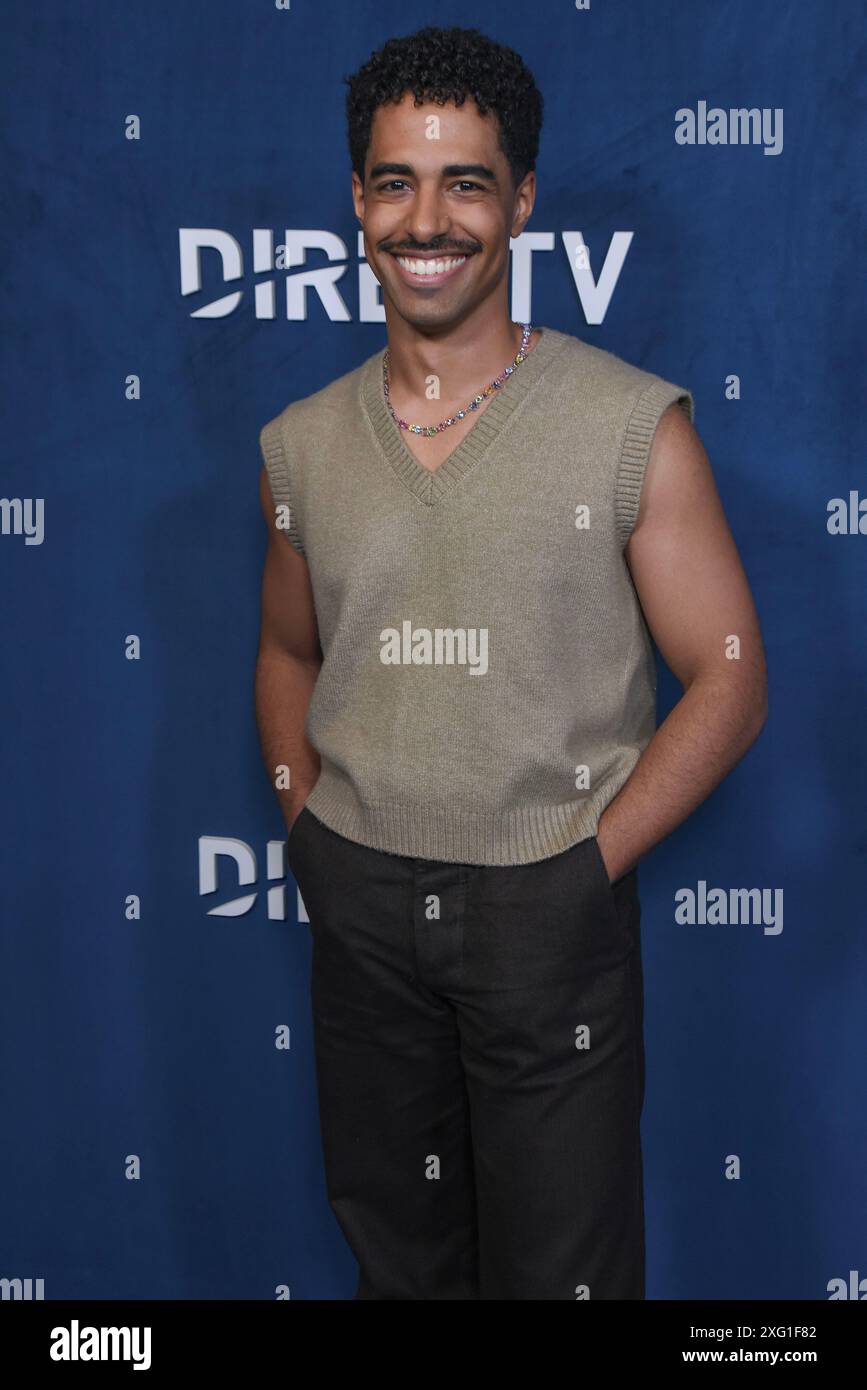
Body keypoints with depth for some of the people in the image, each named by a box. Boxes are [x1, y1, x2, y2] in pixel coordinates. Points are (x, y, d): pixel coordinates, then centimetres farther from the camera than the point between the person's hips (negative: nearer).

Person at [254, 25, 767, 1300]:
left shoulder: (635, 426, -8)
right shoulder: (301, 445, 4)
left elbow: (728, 678, -7)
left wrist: (588, 863, -13)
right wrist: (303, 821, 4)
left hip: (549, 908, -3)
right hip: (358, 904, 4)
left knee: (562, 1264, 10)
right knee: (395, 1253, 21)